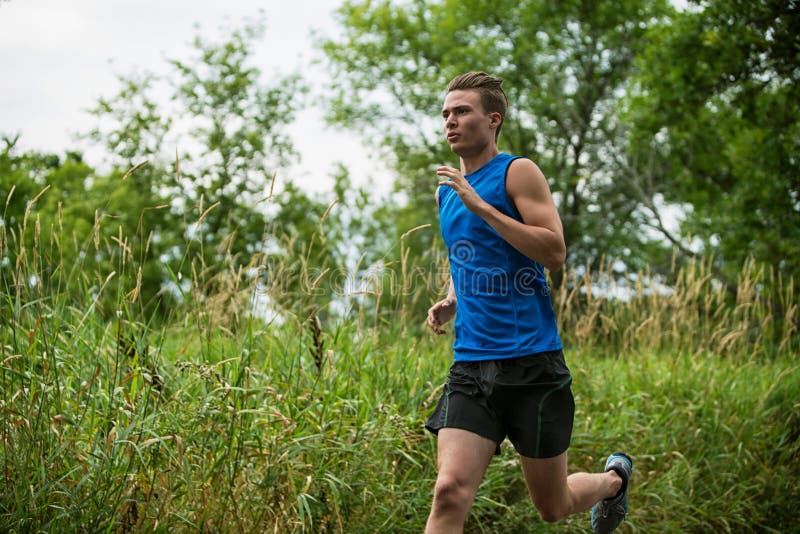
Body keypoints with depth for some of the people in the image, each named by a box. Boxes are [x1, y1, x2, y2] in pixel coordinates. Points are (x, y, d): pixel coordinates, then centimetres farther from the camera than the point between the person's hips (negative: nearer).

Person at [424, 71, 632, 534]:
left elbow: (555, 253, -17)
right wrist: (450, 302, 9)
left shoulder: (517, 172, -6)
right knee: (451, 491, -16)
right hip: (471, 363, 5)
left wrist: (480, 206, -21)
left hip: (531, 361, -4)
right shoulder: (448, 191, 14)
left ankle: (613, 478, 43)